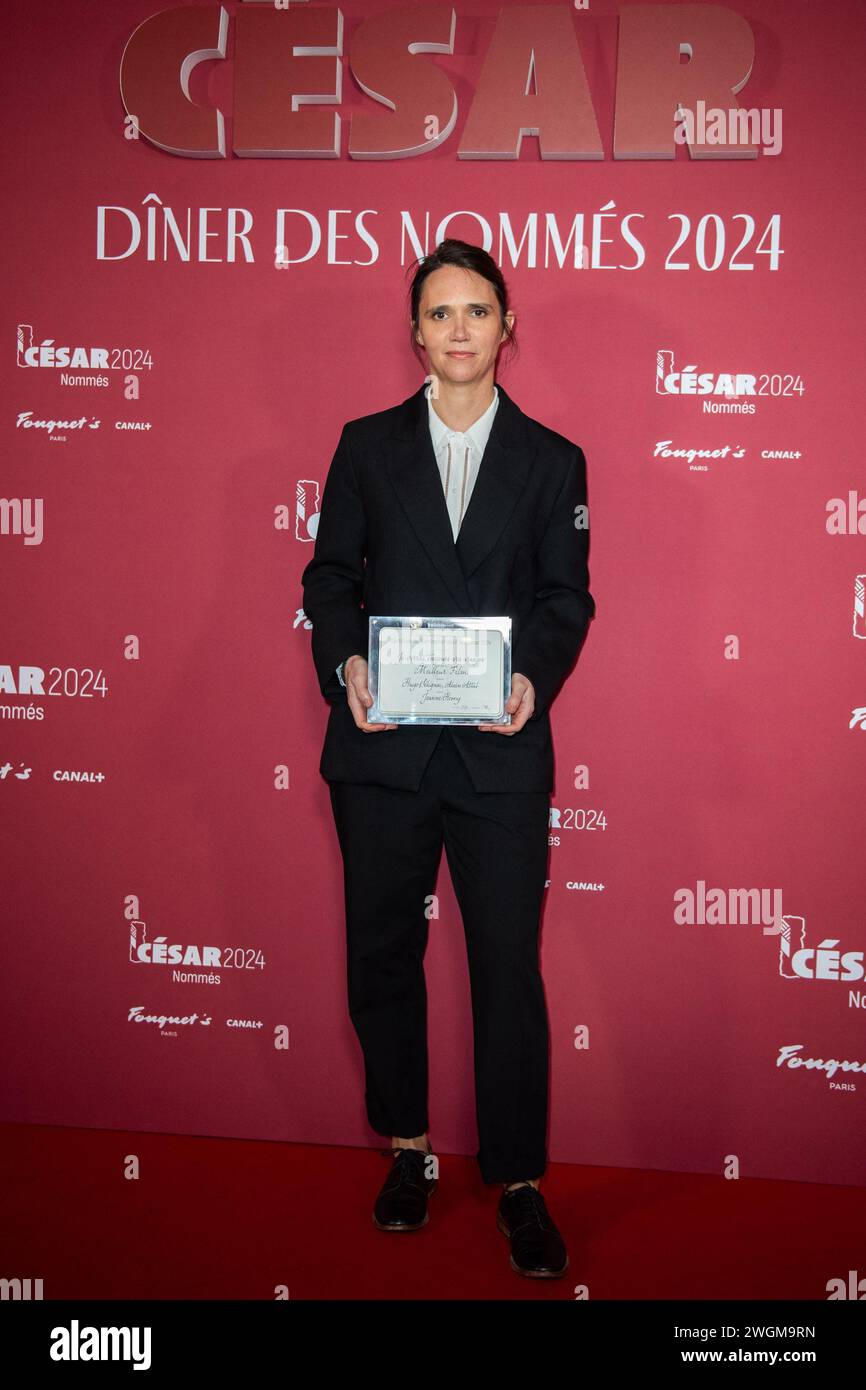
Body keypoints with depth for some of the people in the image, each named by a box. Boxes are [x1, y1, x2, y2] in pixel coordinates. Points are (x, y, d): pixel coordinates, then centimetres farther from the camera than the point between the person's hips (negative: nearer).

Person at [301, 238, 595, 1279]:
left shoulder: (552, 461, 7)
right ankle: (406, 1146, 33)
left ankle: (519, 1182, 18)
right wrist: (345, 664, -12)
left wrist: (534, 677, -14)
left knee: (509, 969, 2)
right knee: (381, 955, 13)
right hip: (382, 746, 2)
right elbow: (329, 574, 6)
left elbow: (567, 596, 5)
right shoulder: (367, 445, 8)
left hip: (500, 752, -1)